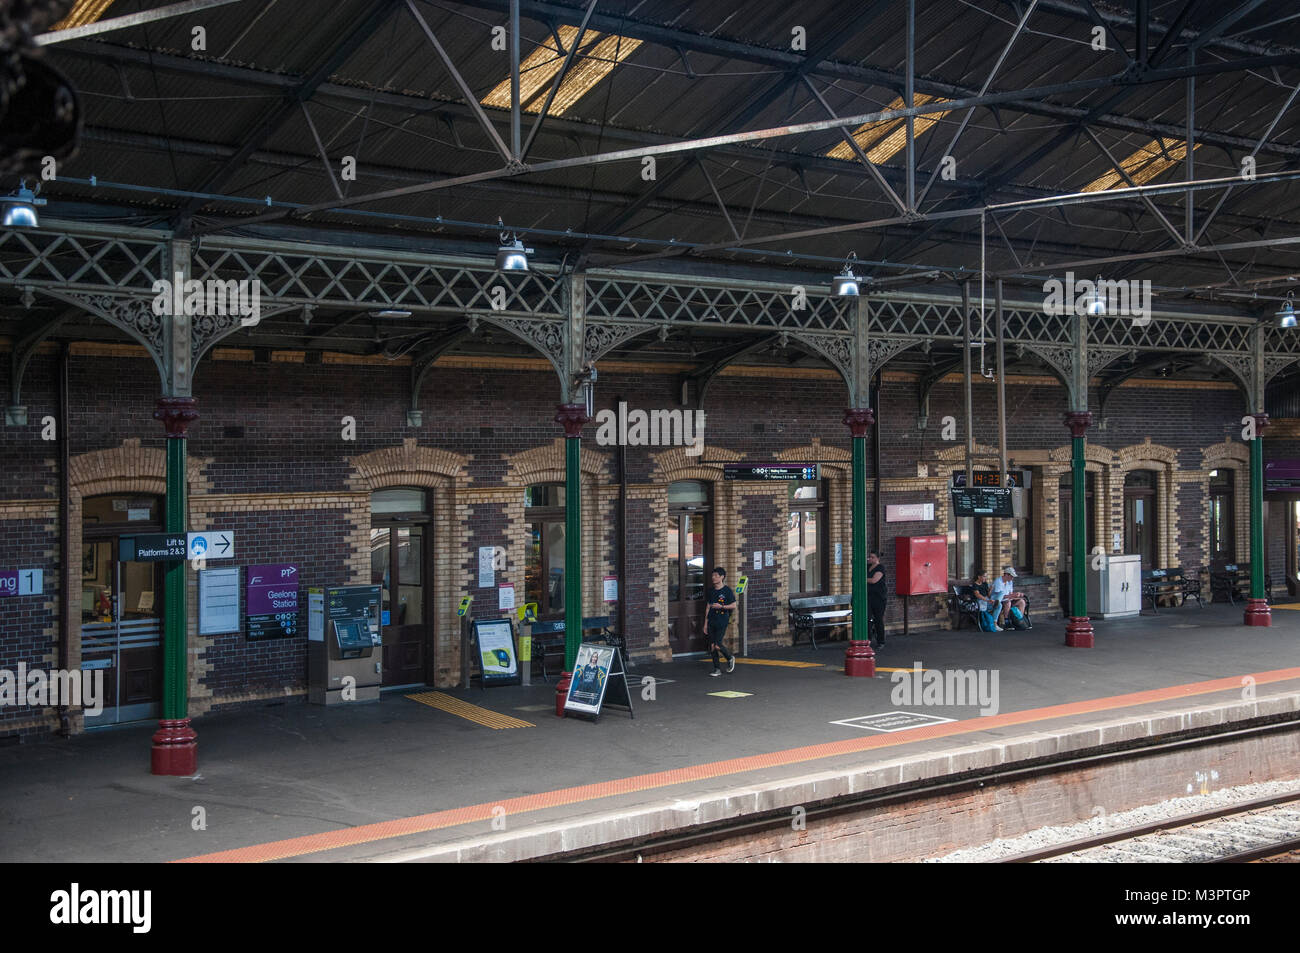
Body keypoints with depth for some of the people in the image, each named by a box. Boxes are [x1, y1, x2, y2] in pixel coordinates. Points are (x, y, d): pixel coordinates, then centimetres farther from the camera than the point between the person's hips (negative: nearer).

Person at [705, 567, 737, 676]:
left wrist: (721, 606, -18)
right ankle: (717, 669, 12)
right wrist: (706, 623, 13)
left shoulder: (727, 590, -6)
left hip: (722, 621, -6)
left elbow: (734, 605, -5)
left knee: (717, 645, -11)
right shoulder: (711, 591, 11)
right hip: (712, 621, 6)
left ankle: (730, 658, 17)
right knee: (711, 646, 3)